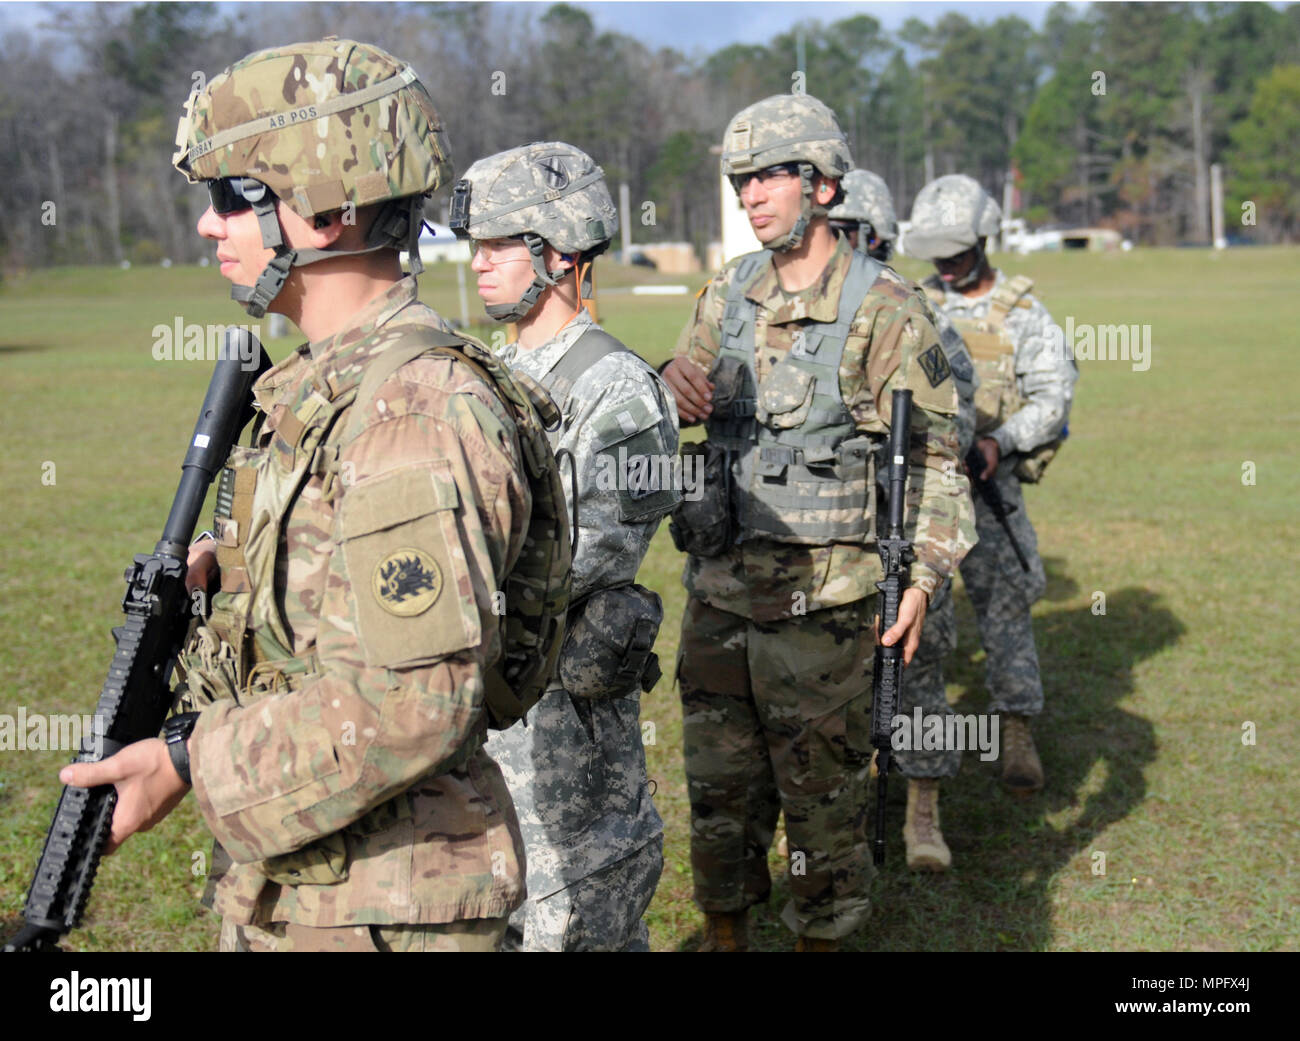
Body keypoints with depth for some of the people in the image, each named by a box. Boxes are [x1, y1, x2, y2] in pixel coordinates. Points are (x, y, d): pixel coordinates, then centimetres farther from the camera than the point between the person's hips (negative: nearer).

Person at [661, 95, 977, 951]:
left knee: (820, 786, 5)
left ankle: (822, 936, 23)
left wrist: (924, 574, -15)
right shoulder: (728, 295, 9)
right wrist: (669, 384, -5)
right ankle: (724, 934, 32)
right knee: (718, 782, 15)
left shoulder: (884, 309, -8)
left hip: (821, 597, -5)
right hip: (718, 588, 5)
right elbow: (679, 395, 19)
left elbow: (933, 451, -7)